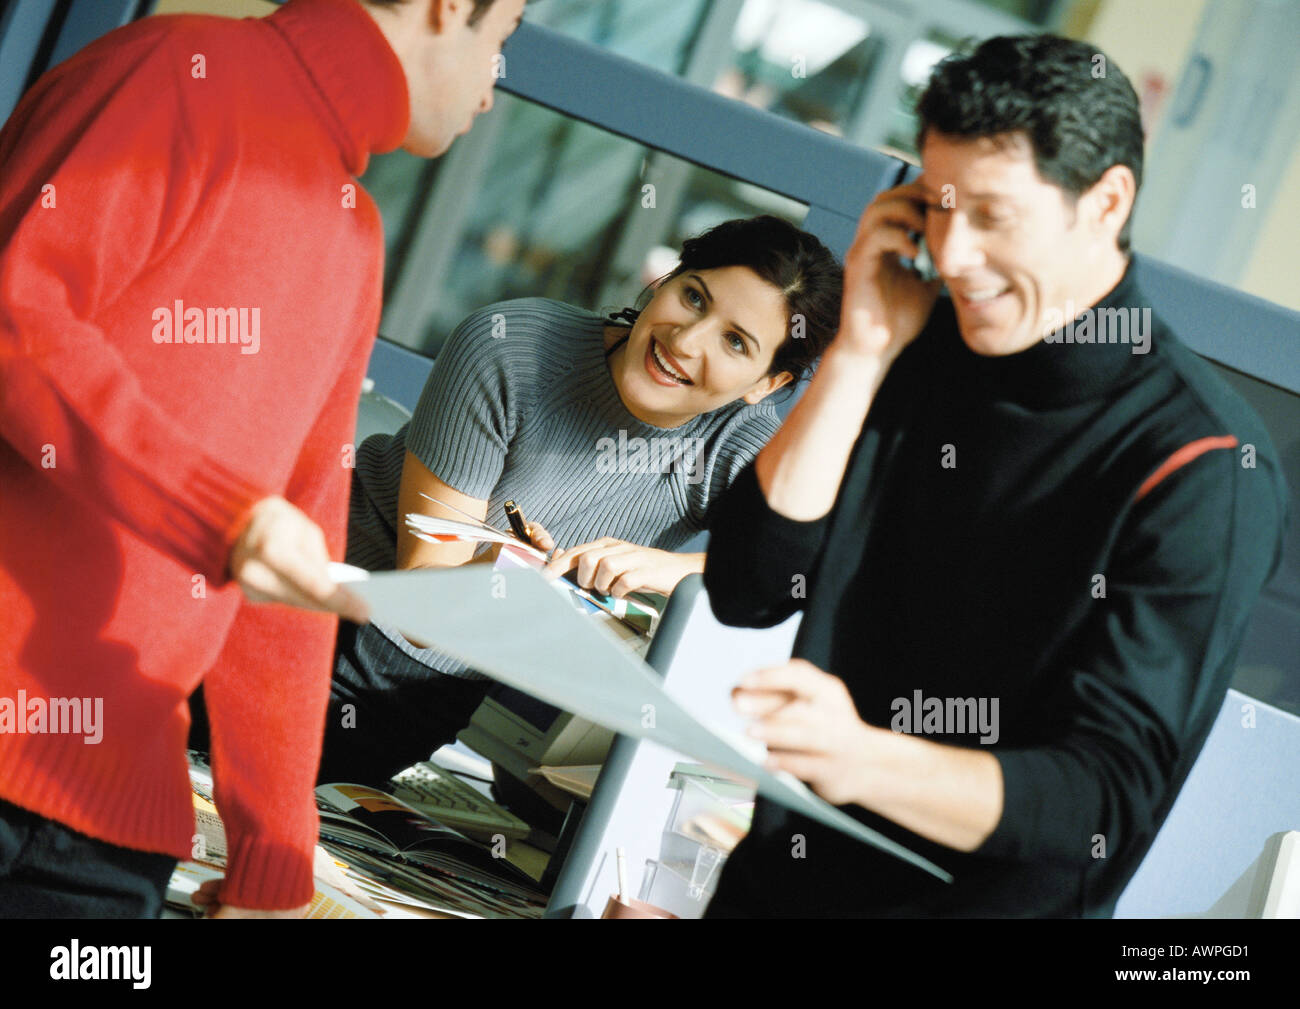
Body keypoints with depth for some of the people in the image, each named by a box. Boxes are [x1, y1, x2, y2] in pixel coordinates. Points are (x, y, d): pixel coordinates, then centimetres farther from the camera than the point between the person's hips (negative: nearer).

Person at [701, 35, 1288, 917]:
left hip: (988, 895, -5)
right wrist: (859, 352, -8)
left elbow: (1111, 797, -18)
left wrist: (863, 761, -34)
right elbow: (746, 591, 1)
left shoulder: (1207, 470, -12)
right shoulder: (932, 347, 6)